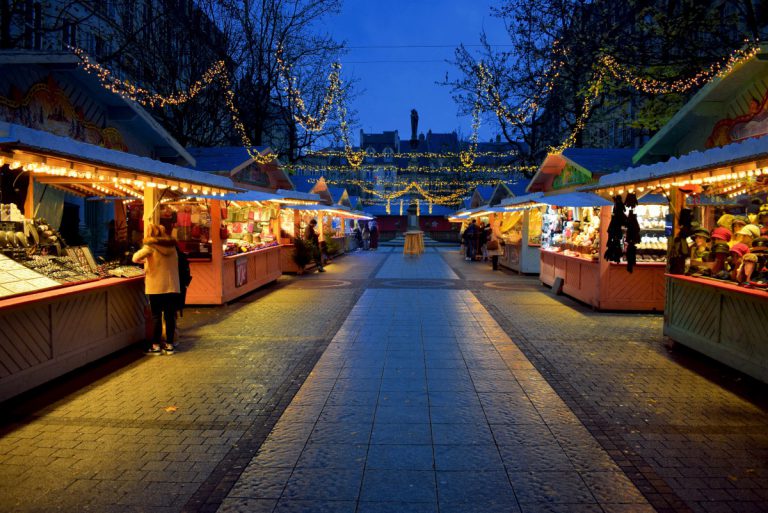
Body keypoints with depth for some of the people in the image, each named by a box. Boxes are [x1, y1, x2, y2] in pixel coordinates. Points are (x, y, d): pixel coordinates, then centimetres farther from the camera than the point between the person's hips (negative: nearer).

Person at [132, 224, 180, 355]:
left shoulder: (151, 247, -6)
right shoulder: (172, 246, 8)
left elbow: (135, 258, -15)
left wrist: (144, 260, 7)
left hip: (156, 287, -4)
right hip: (172, 286, 4)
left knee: (156, 316, 3)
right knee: (170, 316, 6)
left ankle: (156, 346, 7)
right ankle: (169, 345, 10)